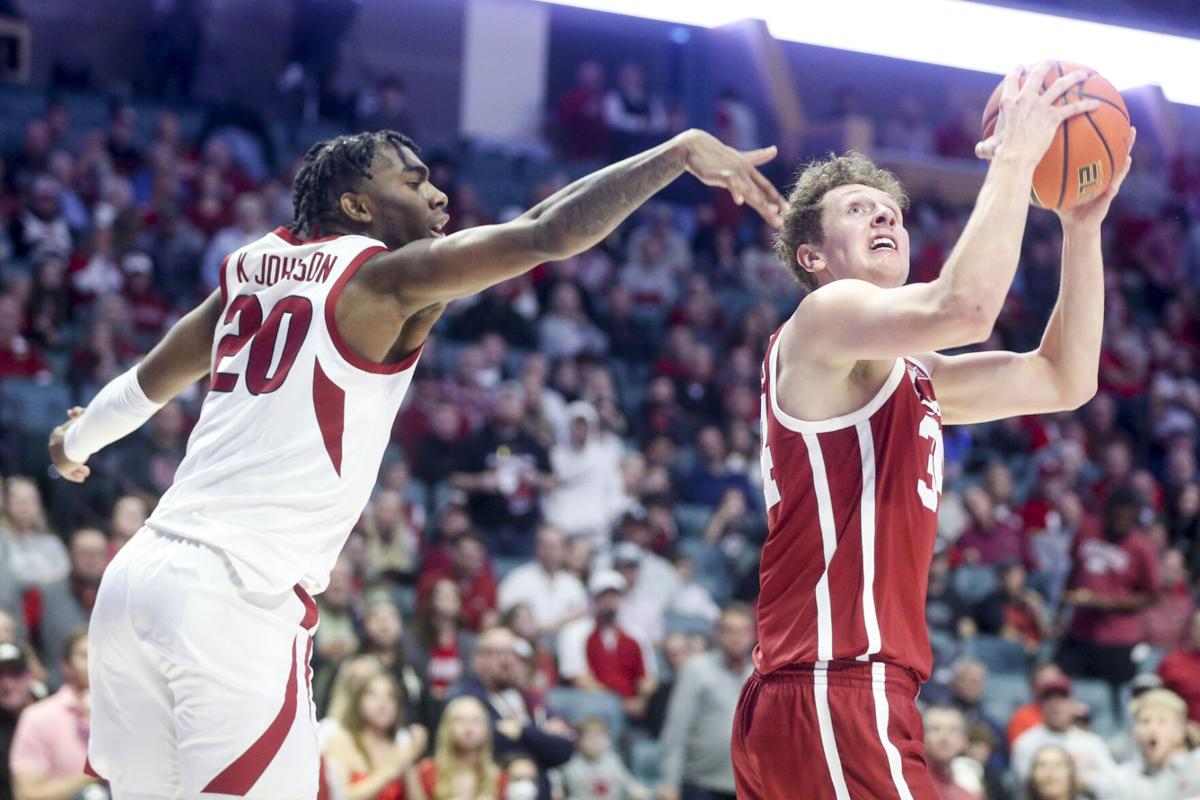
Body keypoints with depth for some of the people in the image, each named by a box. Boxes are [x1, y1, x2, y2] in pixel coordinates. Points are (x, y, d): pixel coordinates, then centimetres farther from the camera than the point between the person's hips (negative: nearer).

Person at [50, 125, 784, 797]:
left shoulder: (253, 266, 17)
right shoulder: (385, 277, -4)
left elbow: (150, 382, 32)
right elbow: (548, 233, -16)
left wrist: (78, 440, 51)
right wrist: (682, 151, -13)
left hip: (139, 574, 8)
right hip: (239, 602, -8)